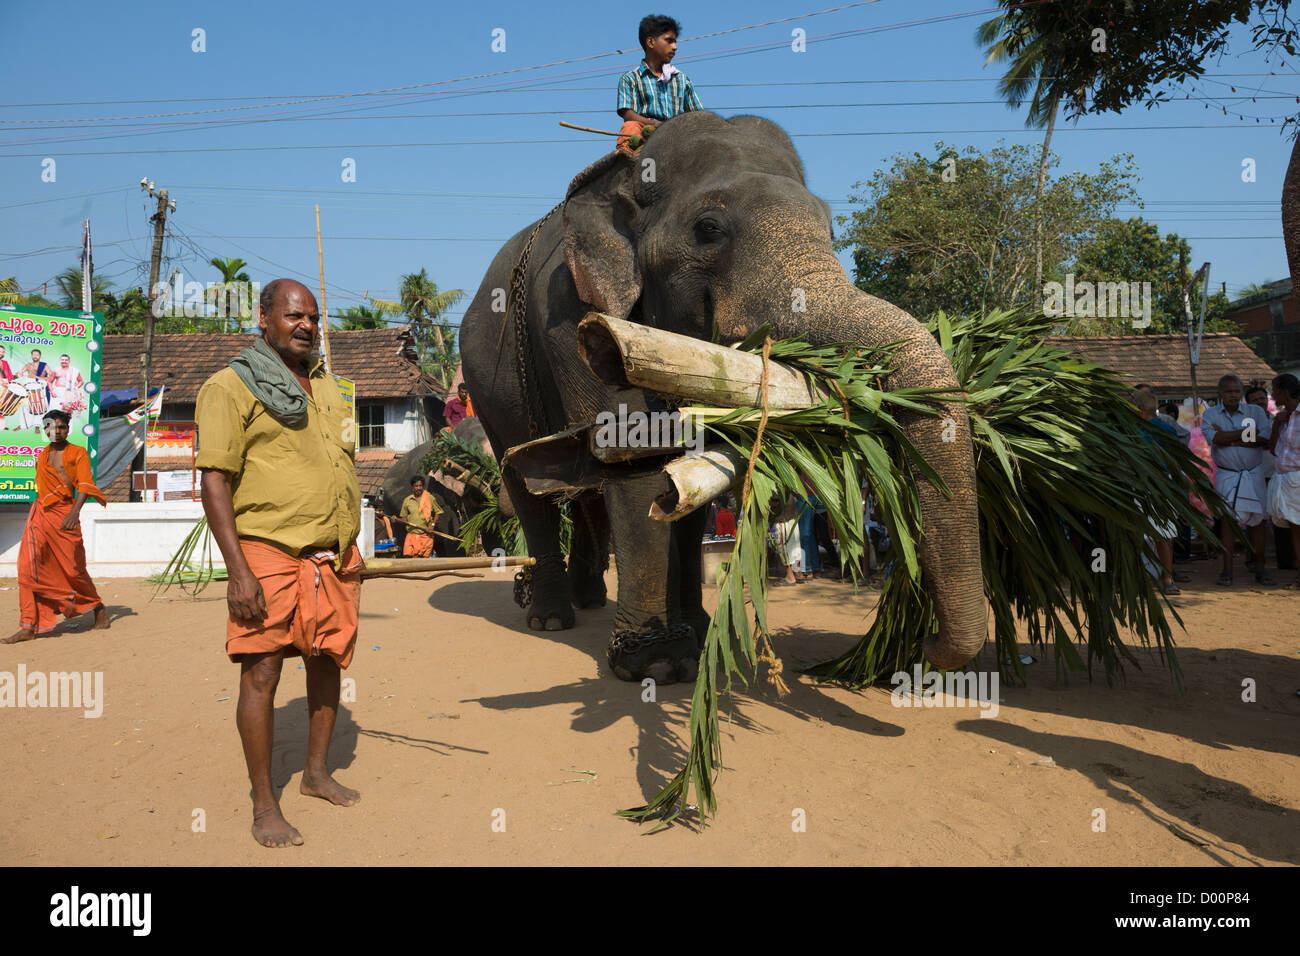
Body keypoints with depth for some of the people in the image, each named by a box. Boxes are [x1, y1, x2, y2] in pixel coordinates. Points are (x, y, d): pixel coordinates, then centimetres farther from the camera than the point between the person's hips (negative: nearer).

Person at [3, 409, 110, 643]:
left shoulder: (78, 453, 1)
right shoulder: (42, 456, 17)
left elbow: (85, 484, -11)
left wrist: (75, 512, -25)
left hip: (64, 514, -5)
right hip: (40, 514, 5)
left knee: (73, 568, -1)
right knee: (29, 567, -6)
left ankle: (99, 609, 22)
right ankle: (29, 626, -5)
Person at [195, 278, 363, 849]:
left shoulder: (327, 387, 17)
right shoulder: (233, 386, -4)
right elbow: (215, 480, -10)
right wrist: (238, 571, -17)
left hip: (333, 556, 7)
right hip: (270, 554, -6)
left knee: (328, 661, 13)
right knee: (261, 673, -2)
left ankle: (317, 772, 31)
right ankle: (264, 805, 10)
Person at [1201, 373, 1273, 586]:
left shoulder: (1256, 412, 3)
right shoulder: (1210, 414, 3)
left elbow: (1265, 441, -10)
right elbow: (1214, 438, -17)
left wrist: (1229, 439, -15)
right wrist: (1246, 432, -15)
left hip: (1254, 474, 1)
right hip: (1226, 475, -1)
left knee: (1257, 520, 2)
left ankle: (1260, 568, 10)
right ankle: (1227, 570, -2)